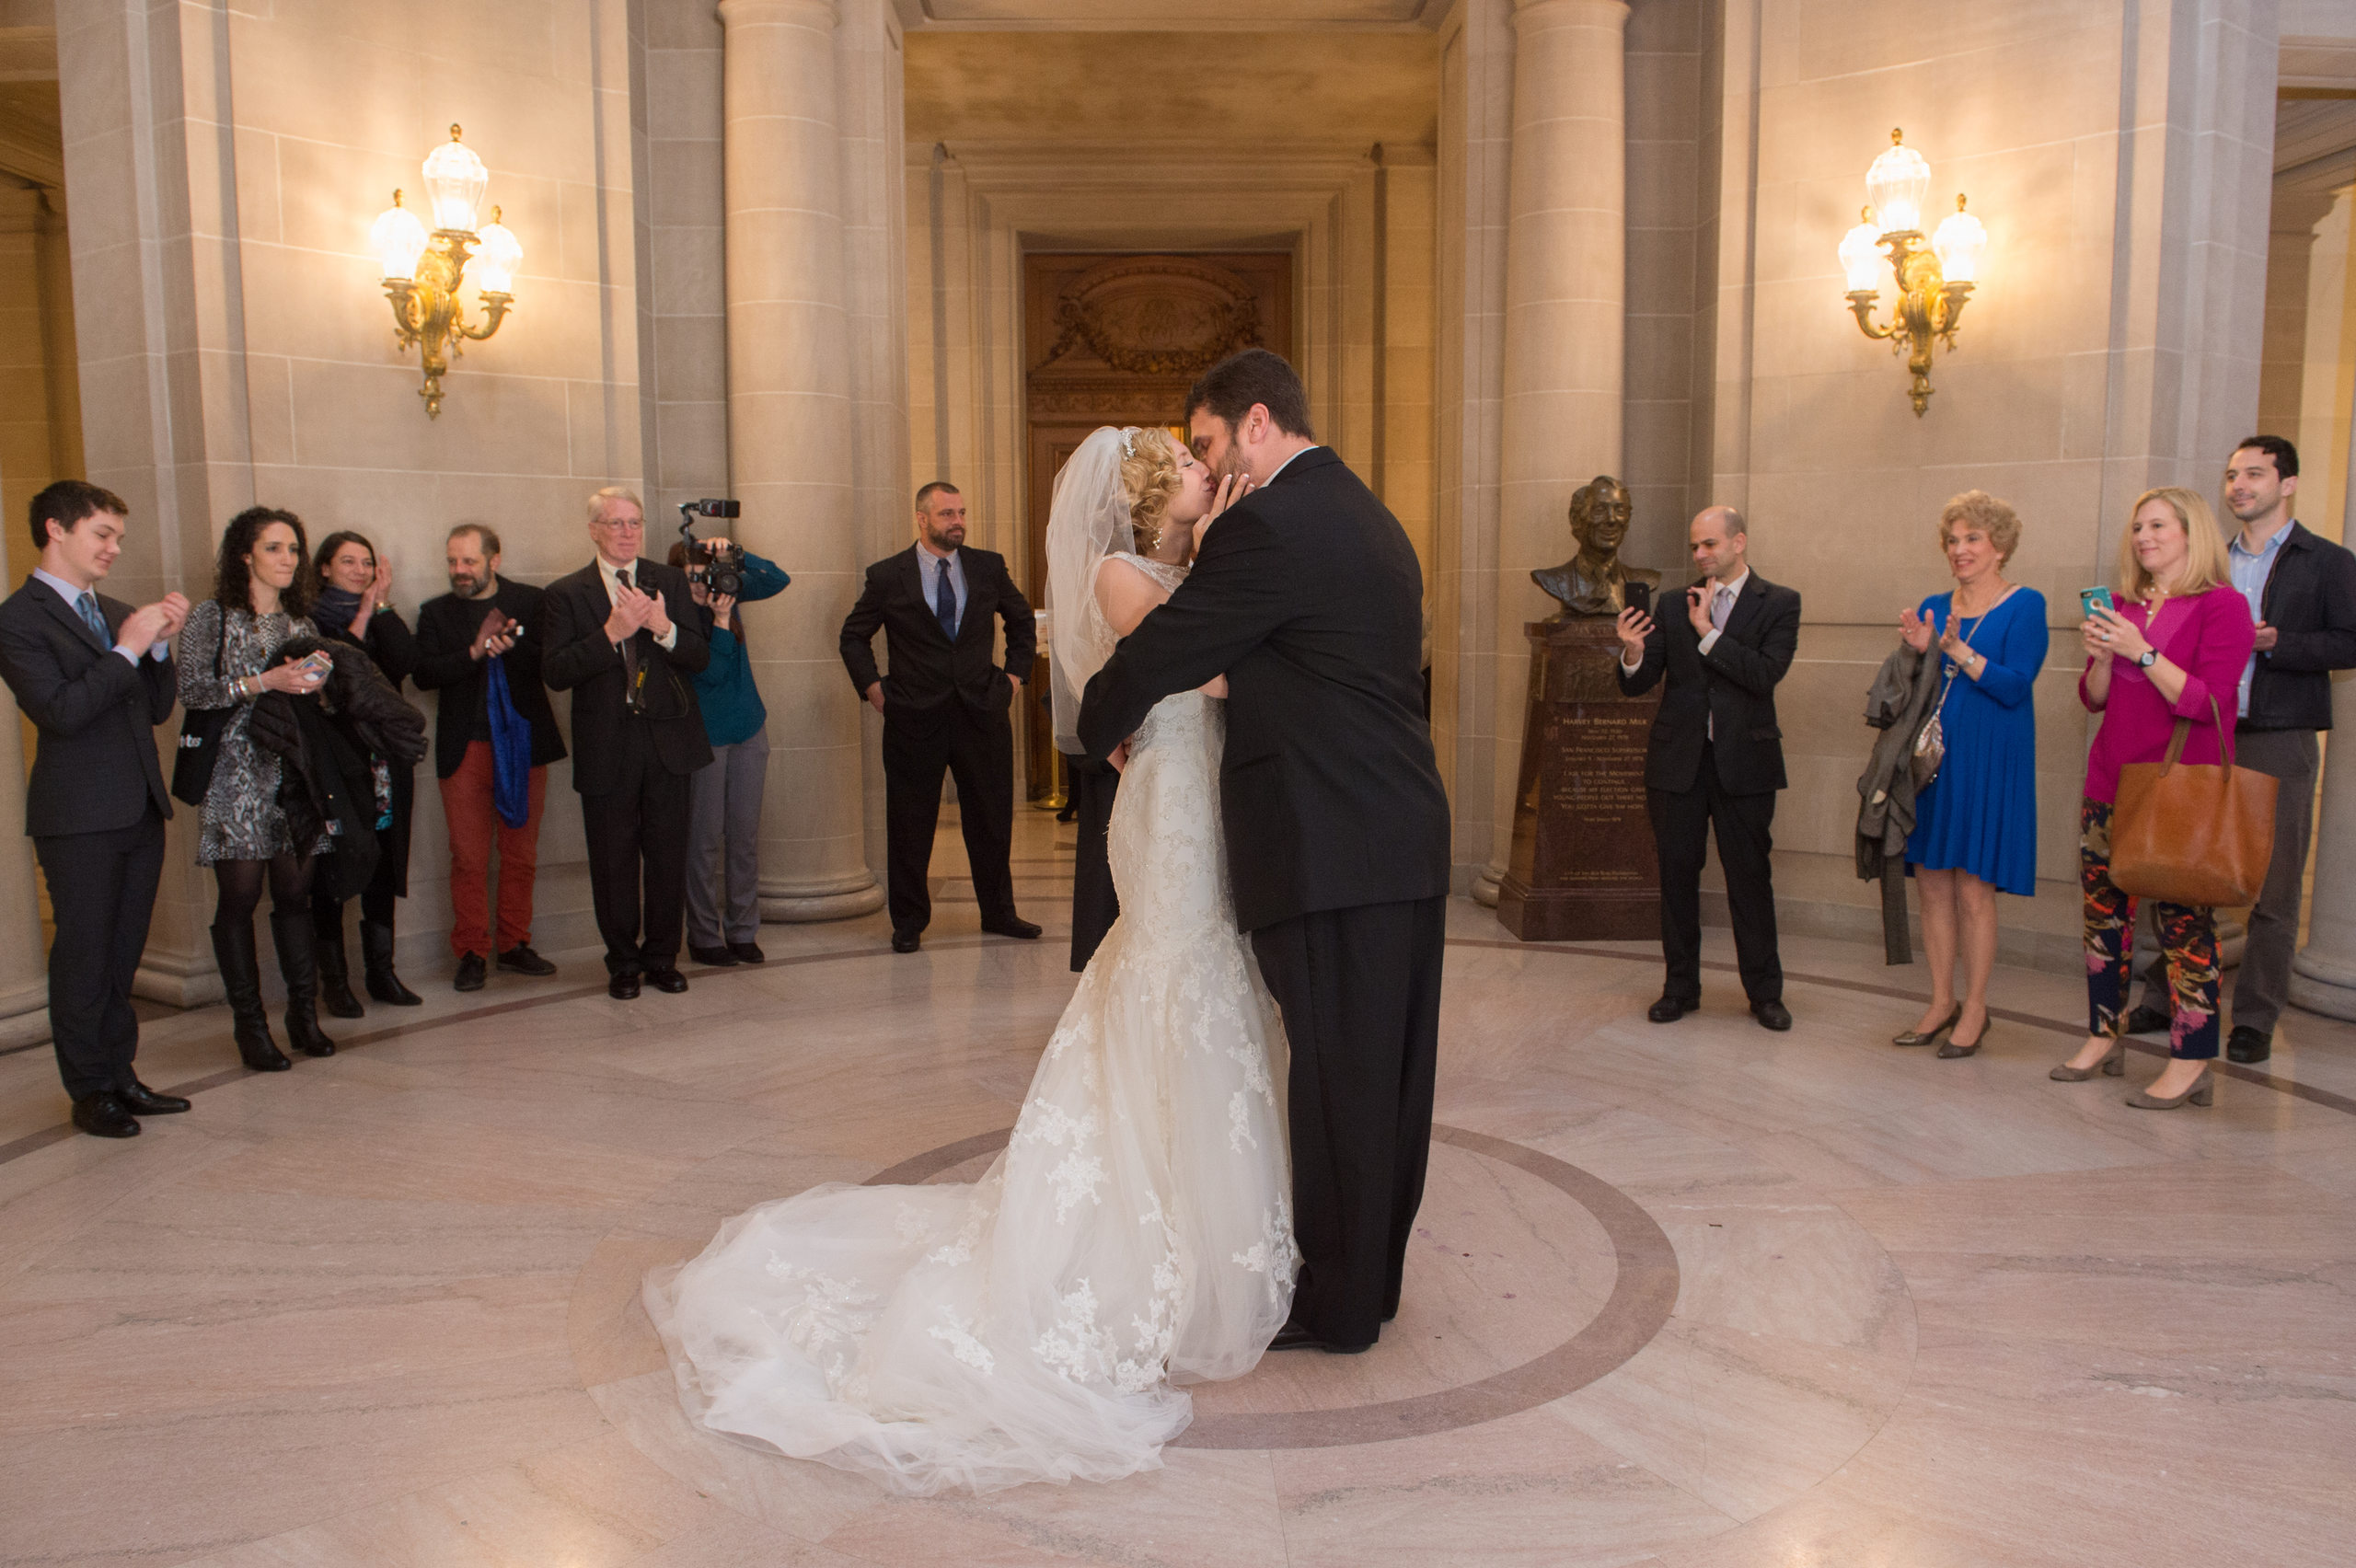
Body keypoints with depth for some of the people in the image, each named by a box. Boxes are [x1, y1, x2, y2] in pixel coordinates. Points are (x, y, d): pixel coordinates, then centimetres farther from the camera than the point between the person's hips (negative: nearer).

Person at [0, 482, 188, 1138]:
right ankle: (90, 1092, 11)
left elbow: (157, 709, 14)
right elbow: (59, 711, -17)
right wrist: (126, 649, -17)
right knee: (84, 957, 1)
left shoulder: (118, 613, 16)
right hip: (79, 818, -7)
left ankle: (121, 1077, 21)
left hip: (140, 810, 7)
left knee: (123, 954, 12)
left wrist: (159, 644, -1)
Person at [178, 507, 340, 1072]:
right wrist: (264, 682, -16)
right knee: (240, 896, -4)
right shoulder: (211, 618, 1)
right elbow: (192, 692, -8)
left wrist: (315, 680, 0)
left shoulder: (302, 622, 16)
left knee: (295, 893, 3)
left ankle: (304, 1014, 10)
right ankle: (250, 1024, 3)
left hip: (297, 771, 4)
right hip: (238, 776, -4)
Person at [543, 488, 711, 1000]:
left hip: (666, 744, 1)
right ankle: (623, 962, 19)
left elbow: (700, 657, 1)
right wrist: (611, 633, -18)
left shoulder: (671, 583, 8)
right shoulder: (567, 593, 2)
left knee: (669, 857, 6)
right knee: (614, 862, 5)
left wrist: (663, 627, -17)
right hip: (606, 750, -1)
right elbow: (556, 673, -8)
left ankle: (662, 957, 20)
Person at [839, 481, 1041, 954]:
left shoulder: (988, 567, 5)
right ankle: (909, 922, 19)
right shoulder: (887, 576, -1)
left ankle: (999, 913, 24)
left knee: (992, 818, 9)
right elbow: (853, 635, 9)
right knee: (910, 826, 5)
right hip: (914, 719, -2)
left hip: (982, 714, 2)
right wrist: (873, 686, 1)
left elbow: (1022, 620, 19)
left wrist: (1015, 673, 10)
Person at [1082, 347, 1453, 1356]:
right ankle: (1372, 1277, 30)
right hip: (1405, 835, 9)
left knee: (1337, 1074, 2)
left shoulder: (1270, 527, -12)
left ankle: (1336, 1306, 16)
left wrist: (1100, 730, 11)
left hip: (1331, 848, -9)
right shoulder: (1369, 518, 18)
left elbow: (1157, 655, -8)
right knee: (1388, 1073, 16)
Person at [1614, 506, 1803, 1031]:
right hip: (1678, 760, 3)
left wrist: (1708, 632, -17)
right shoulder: (1674, 604, 7)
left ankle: (1764, 991, 17)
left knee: (1750, 877, 4)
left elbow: (1766, 674, -15)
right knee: (1677, 874, 7)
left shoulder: (1778, 603, 0)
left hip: (1744, 760, -2)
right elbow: (1637, 684, 2)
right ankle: (1681, 987, 19)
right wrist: (1633, 652, -20)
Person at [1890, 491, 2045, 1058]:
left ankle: (1974, 1010, 9)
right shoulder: (1933, 607, 13)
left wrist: (1958, 651, -22)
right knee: (1933, 884, 7)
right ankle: (1942, 1002, 19)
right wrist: (1919, 651, -5)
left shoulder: (2025, 605, -3)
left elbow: (2014, 687, -13)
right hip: (1930, 756, 6)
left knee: (1974, 890, -3)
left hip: (1988, 761, -5)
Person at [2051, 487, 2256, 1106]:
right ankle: (2104, 1037, 20)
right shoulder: (2123, 606, 13)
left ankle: (2191, 1061, 1)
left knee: (2184, 920, -5)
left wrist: (2141, 651, -18)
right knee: (2103, 911, 9)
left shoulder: (2223, 606, -4)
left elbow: (2205, 701, -13)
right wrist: (2101, 656, -5)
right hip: (2110, 783, 6)